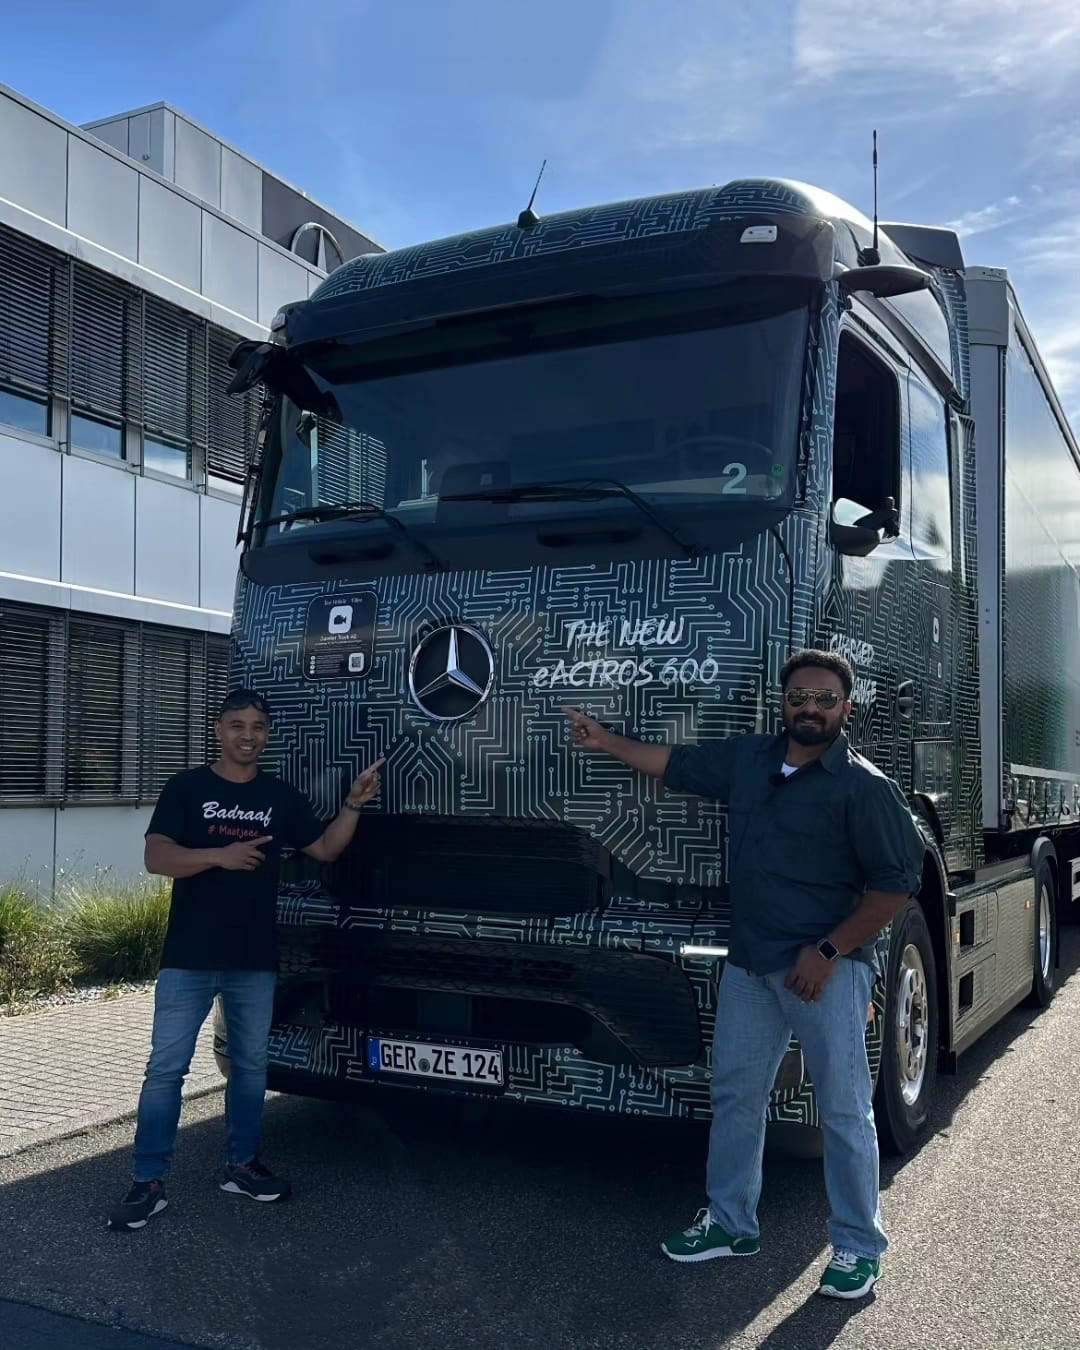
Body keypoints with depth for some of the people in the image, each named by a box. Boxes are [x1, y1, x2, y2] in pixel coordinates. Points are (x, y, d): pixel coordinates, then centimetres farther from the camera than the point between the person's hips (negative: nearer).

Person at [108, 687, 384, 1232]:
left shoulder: (281, 796, 7)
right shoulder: (187, 788, -4)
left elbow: (325, 849, 10)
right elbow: (157, 857, -12)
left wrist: (354, 804, -5)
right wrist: (221, 856, -25)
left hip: (255, 960, 4)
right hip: (189, 957, -3)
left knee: (250, 1064, 13)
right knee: (166, 1067, 0)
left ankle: (242, 1165, 28)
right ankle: (147, 1183, 9)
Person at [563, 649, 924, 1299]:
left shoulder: (864, 787, -11)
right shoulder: (749, 759, 8)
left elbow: (896, 884, -12)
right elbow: (676, 763, 21)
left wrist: (829, 952, -15)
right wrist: (606, 741, 21)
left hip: (828, 969, -6)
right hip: (750, 964, 7)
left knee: (844, 1109, 1)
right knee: (735, 1093, 15)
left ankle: (859, 1249, 17)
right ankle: (730, 1223, 31)